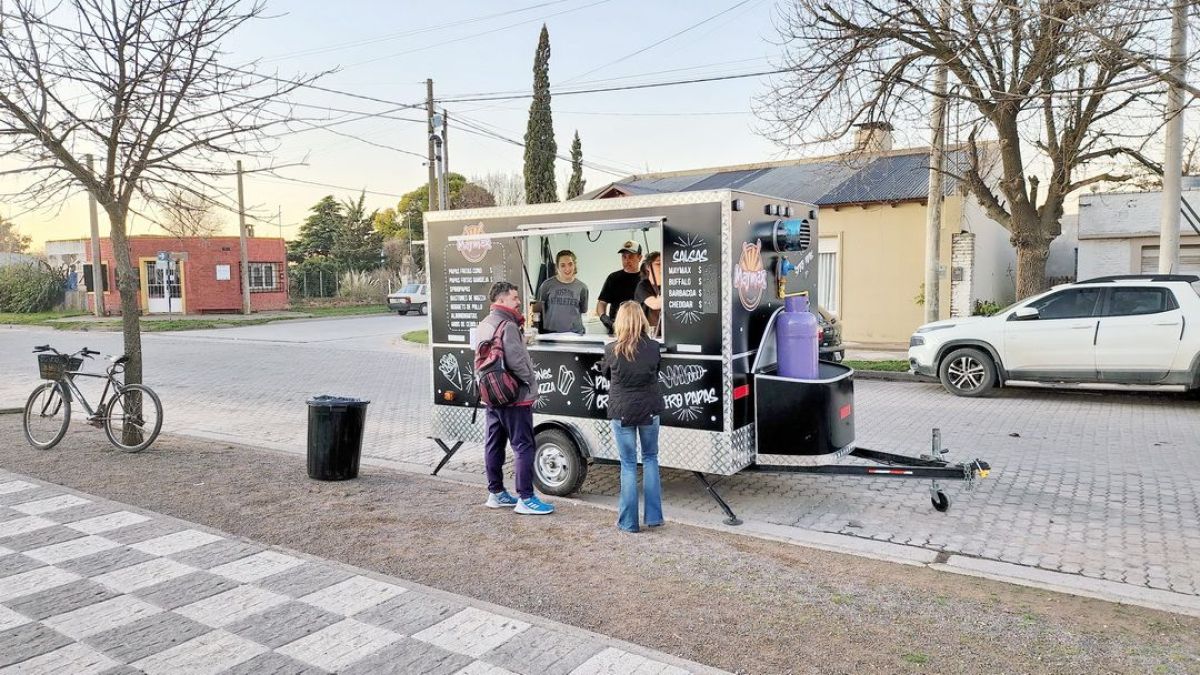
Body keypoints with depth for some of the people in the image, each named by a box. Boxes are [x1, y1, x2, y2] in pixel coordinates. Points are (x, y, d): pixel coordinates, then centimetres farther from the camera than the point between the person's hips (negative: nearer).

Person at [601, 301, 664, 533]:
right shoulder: (653, 347, -8)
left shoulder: (612, 350, -13)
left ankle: (628, 521, 12)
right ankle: (653, 516, 18)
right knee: (650, 459, 18)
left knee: (628, 464, 7)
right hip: (649, 411, 2)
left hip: (622, 412, -2)